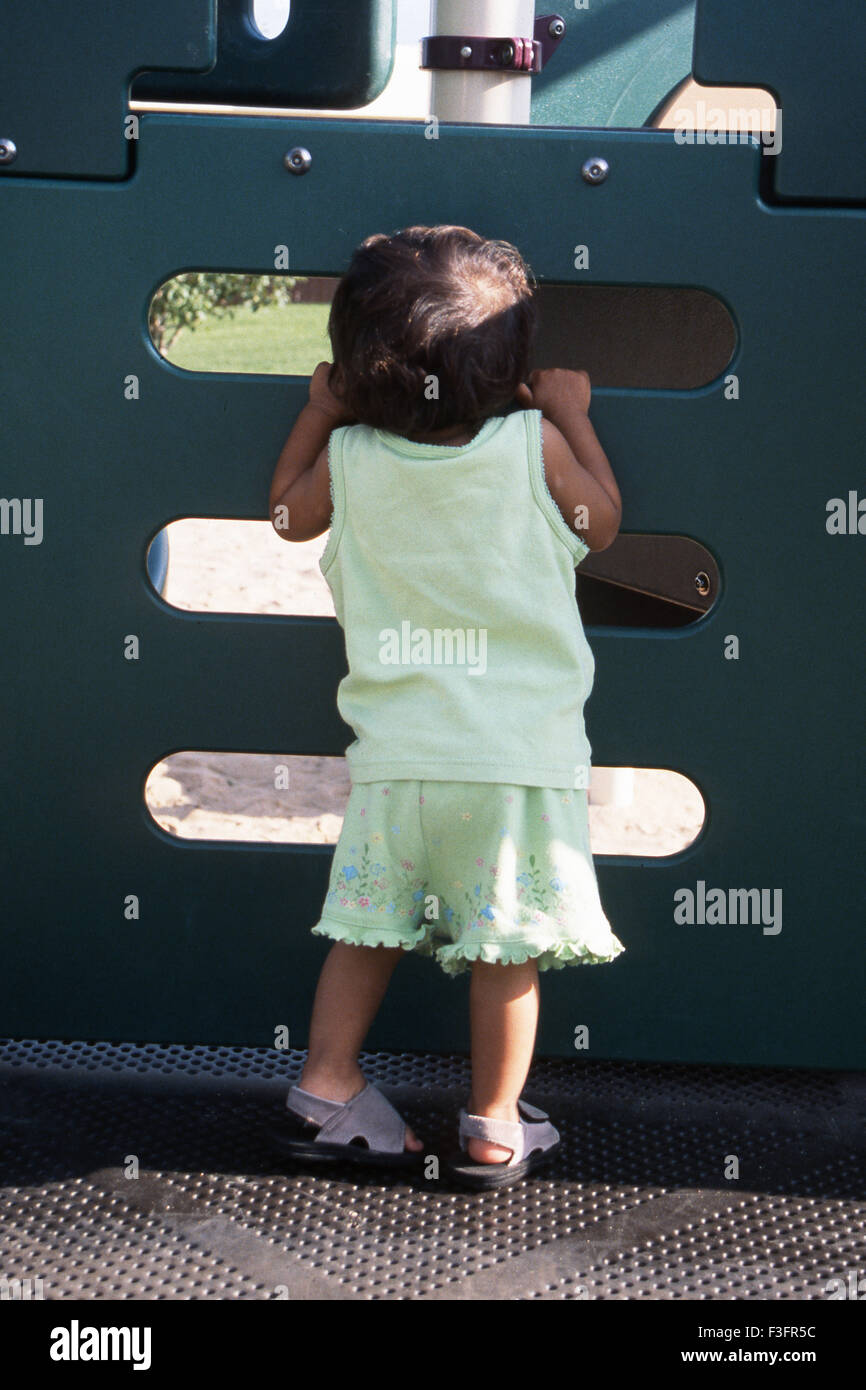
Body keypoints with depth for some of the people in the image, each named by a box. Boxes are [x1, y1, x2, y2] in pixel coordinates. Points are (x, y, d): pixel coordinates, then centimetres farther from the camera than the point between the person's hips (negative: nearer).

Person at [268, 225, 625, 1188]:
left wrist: (317, 413, 27)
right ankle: (495, 1128, 15)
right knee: (507, 943, 7)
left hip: (395, 754, 2)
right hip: (519, 750, -2)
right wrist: (574, 417, 20)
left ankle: (326, 1091, 21)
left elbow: (287, 515, 19)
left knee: (368, 926, 15)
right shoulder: (534, 445, -7)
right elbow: (602, 524, 10)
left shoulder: (347, 459, -2)